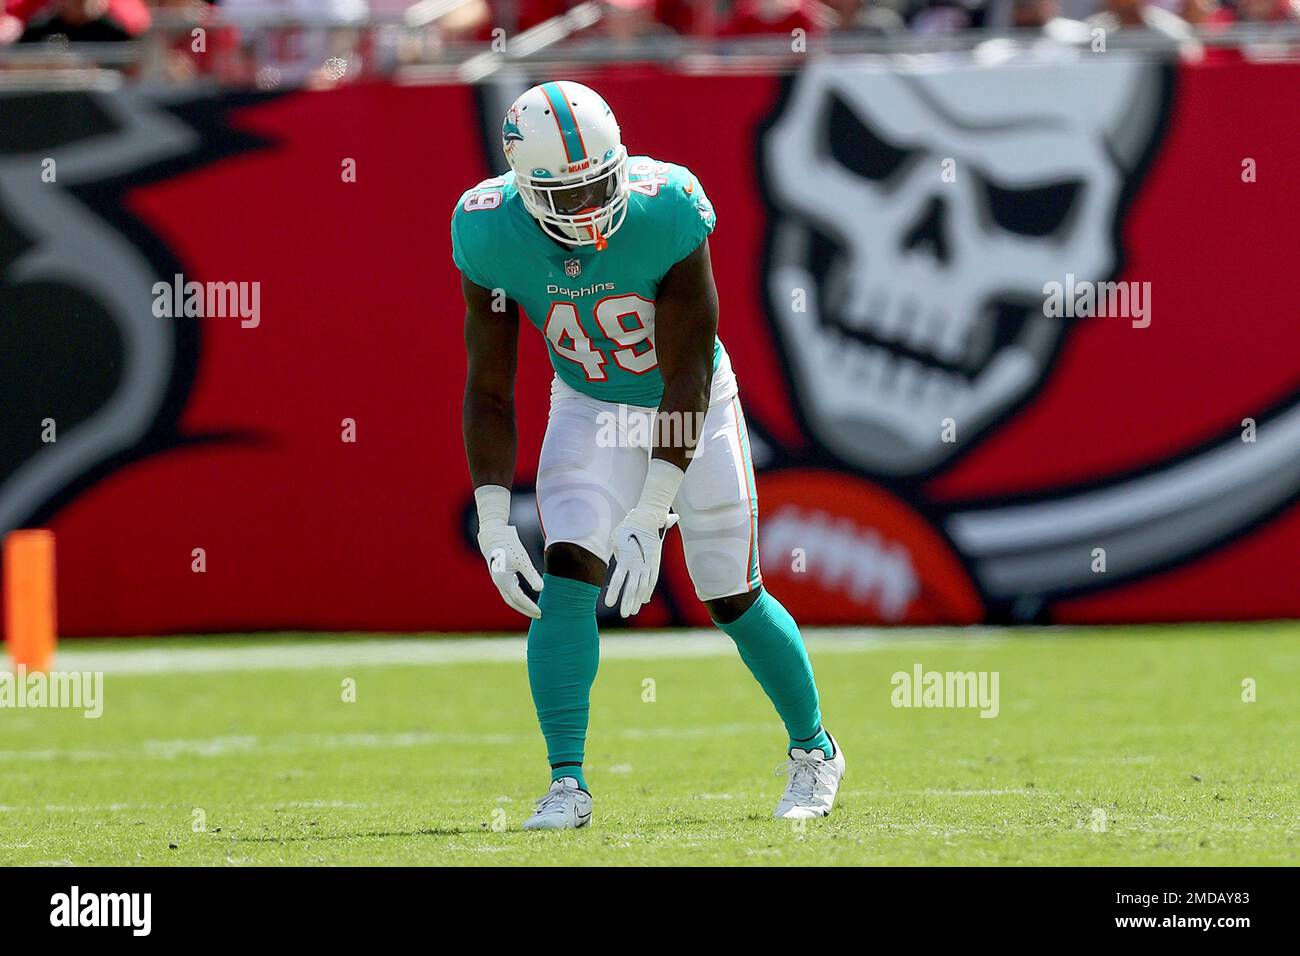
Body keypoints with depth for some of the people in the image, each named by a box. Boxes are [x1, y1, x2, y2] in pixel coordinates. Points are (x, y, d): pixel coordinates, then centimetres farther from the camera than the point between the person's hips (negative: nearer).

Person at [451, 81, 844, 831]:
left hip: (690, 406, -1)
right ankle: (567, 784, -13)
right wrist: (494, 522, -20)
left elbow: (687, 381, -26)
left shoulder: (665, 214, -31)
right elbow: (489, 391, -13)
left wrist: (649, 517, -29)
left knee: (733, 598, 5)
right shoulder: (492, 234, -23)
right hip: (591, 408, 2)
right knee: (569, 573, -19)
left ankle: (814, 752, 28)